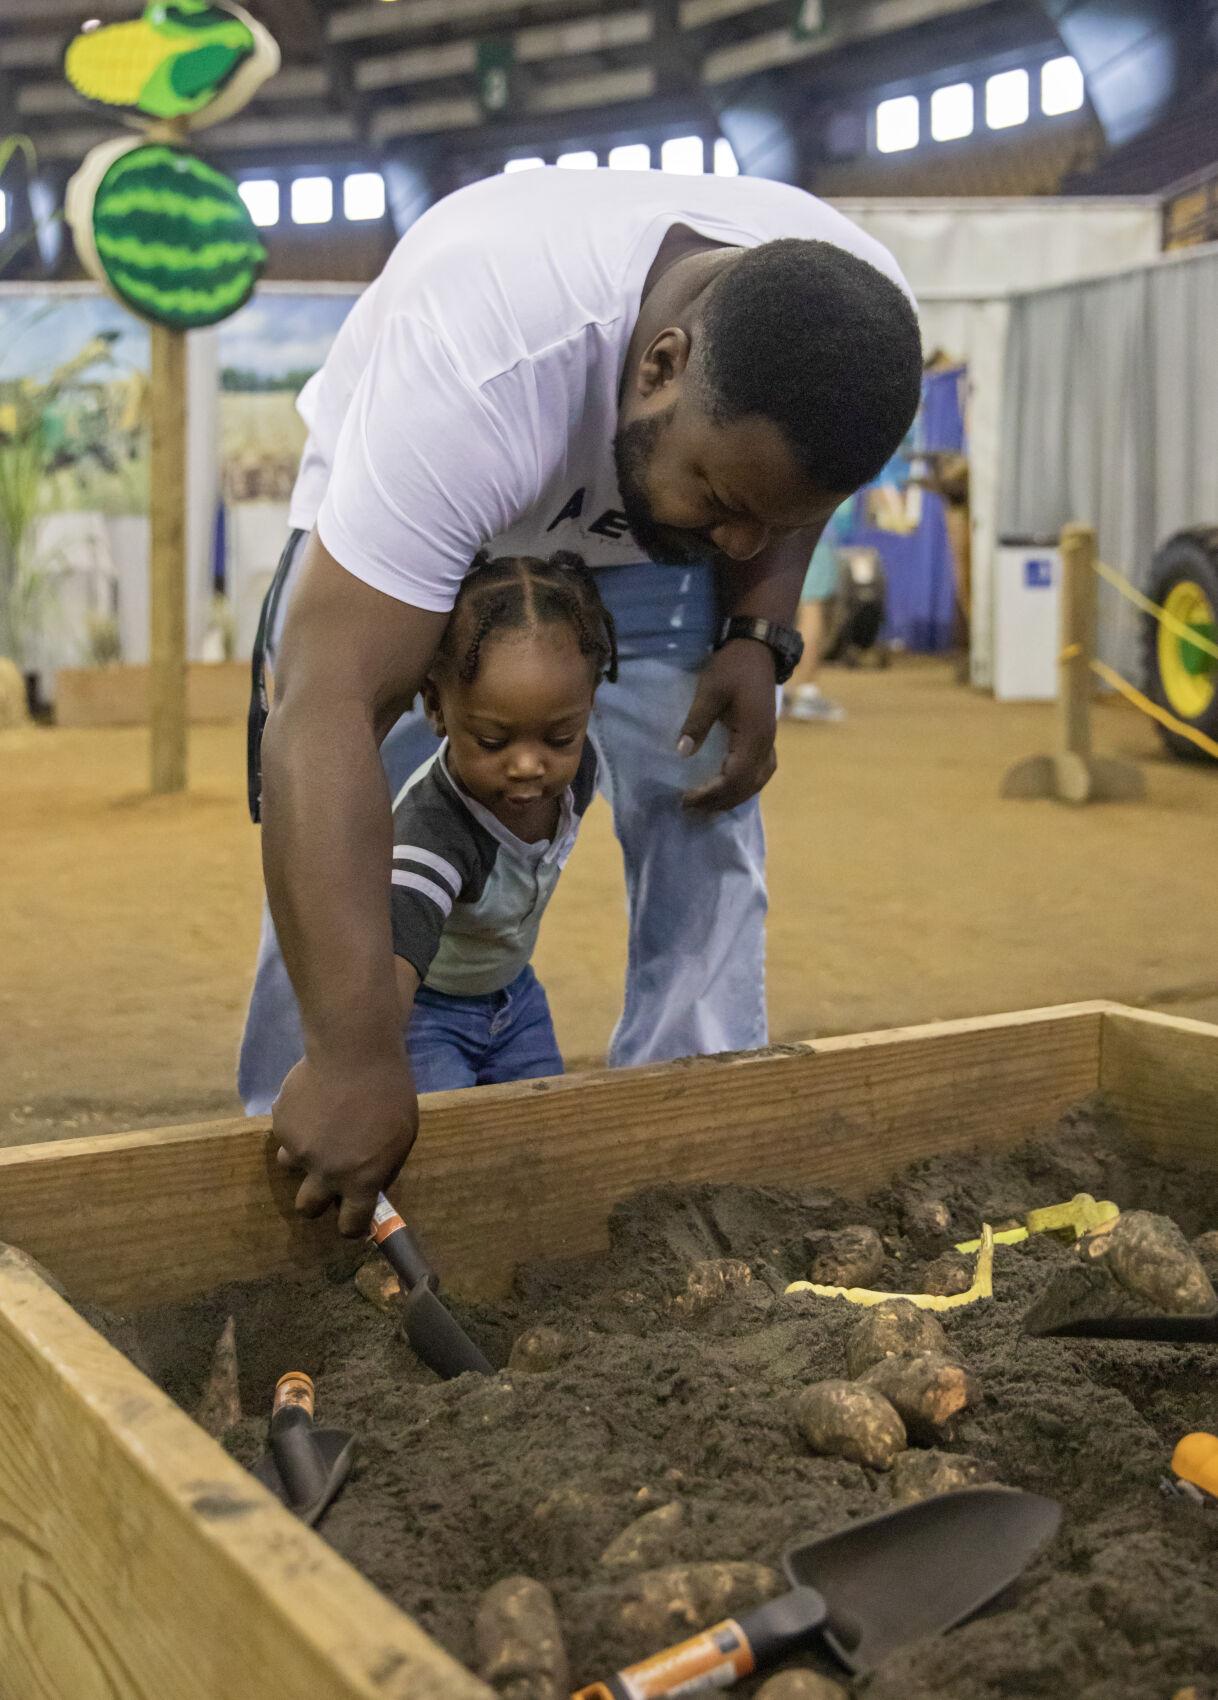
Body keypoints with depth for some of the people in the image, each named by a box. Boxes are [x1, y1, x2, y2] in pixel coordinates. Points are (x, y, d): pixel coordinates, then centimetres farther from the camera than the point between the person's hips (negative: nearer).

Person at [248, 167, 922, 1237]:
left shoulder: (857, 330, -25)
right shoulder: (479, 368, -43)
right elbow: (327, 717, -47)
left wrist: (758, 637, -19)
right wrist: (356, 1057, -50)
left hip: (645, 540, 4)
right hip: (386, 523, -4)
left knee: (709, 840, -8)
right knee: (335, 876, -13)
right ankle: (298, 1222, 3)